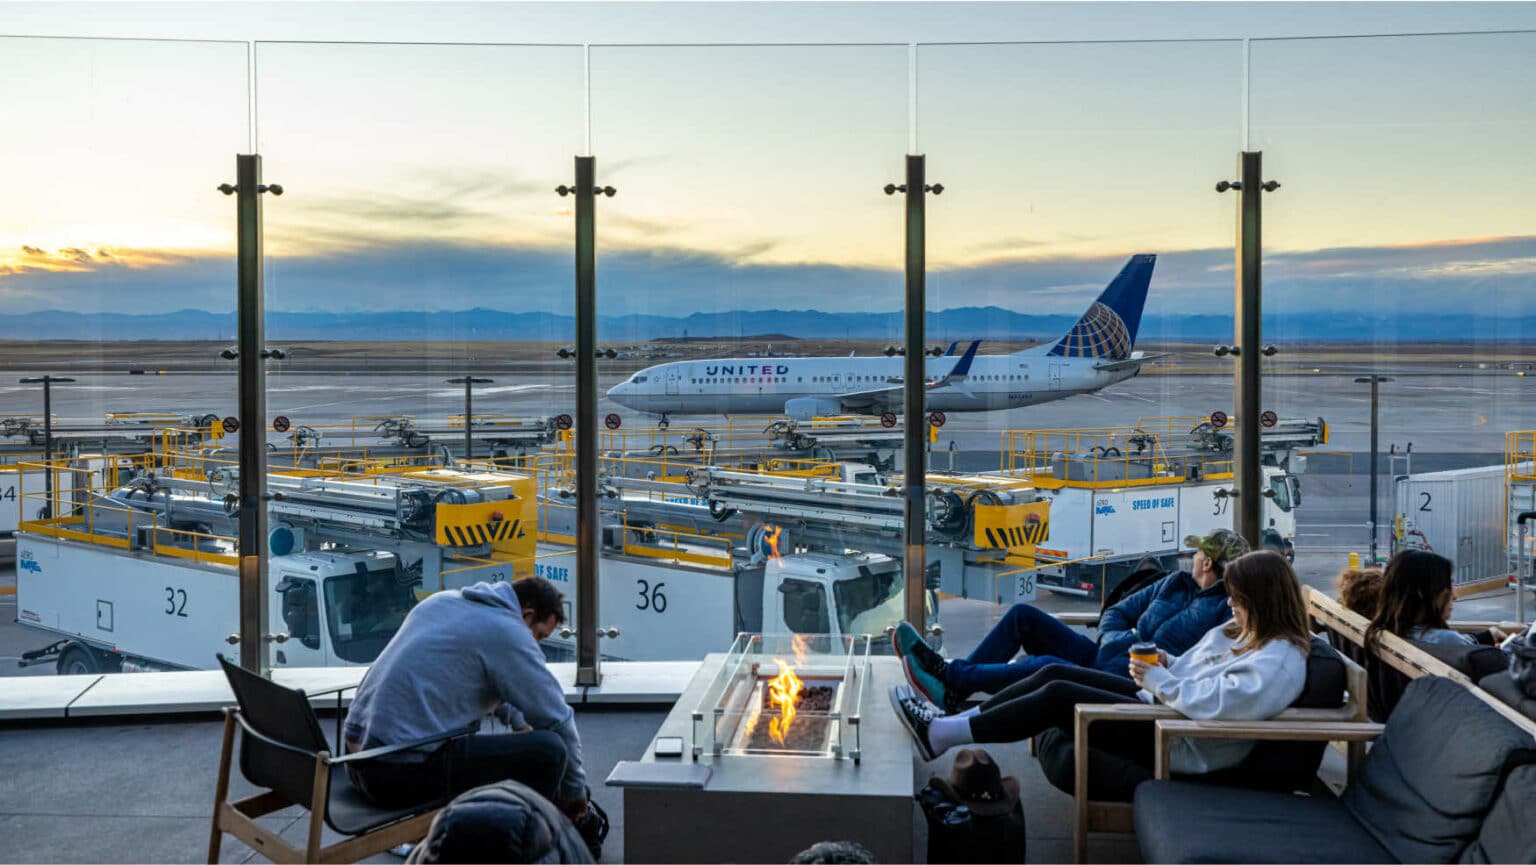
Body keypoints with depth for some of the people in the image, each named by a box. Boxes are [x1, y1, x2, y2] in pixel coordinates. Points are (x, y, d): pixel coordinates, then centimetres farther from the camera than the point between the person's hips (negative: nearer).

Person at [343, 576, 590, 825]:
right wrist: (575, 792, 10)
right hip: (405, 770, -10)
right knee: (547, 748, -12)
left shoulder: (444, 599, 17)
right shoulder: (508, 632, -7)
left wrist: (519, 722, 41)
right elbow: (557, 720, -3)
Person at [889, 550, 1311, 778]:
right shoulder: (1242, 631, 13)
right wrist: (1165, 665, 1)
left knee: (1059, 696, -18)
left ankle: (941, 735, -14)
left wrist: (1160, 681, -16)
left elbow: (1214, 704, -29)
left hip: (1181, 746, -10)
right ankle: (954, 720, -2)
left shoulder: (1279, 661, -18)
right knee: (1056, 672, -2)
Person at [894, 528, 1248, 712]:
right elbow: (1116, 612, 21)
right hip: (1100, 656, 9)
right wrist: (1116, 640, 1)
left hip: (1129, 681, -9)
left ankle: (954, 680, -28)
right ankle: (955, 672, -10)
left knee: (1048, 666, -33)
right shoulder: (1176, 582, 20)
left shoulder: (1227, 612, -3)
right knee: (1023, 615, 0)